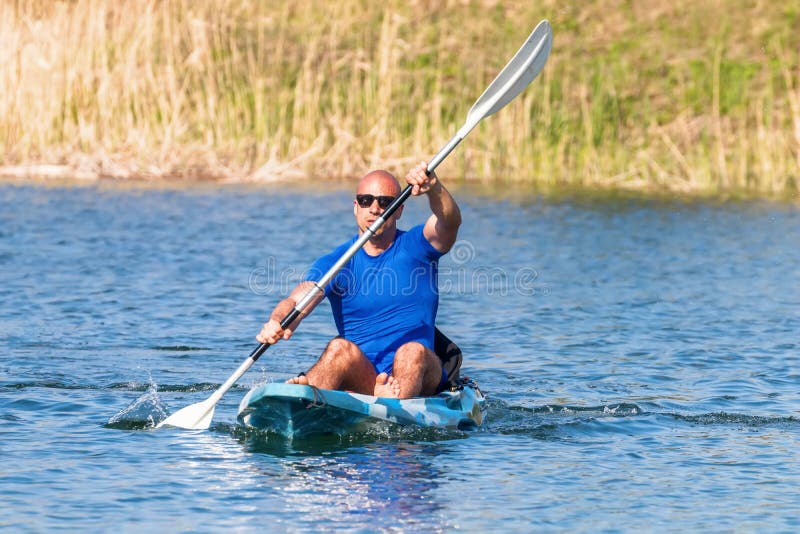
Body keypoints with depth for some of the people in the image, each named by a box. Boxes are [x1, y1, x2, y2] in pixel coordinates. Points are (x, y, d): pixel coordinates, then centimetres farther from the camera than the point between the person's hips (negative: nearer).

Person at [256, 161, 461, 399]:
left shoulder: (416, 246, 7)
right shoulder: (335, 262, 6)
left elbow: (450, 221, -15)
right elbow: (297, 301, -11)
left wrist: (434, 189, -38)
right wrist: (277, 321, -35)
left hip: (418, 378, 0)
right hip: (360, 377, 0)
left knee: (412, 352, -33)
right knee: (342, 349, -30)